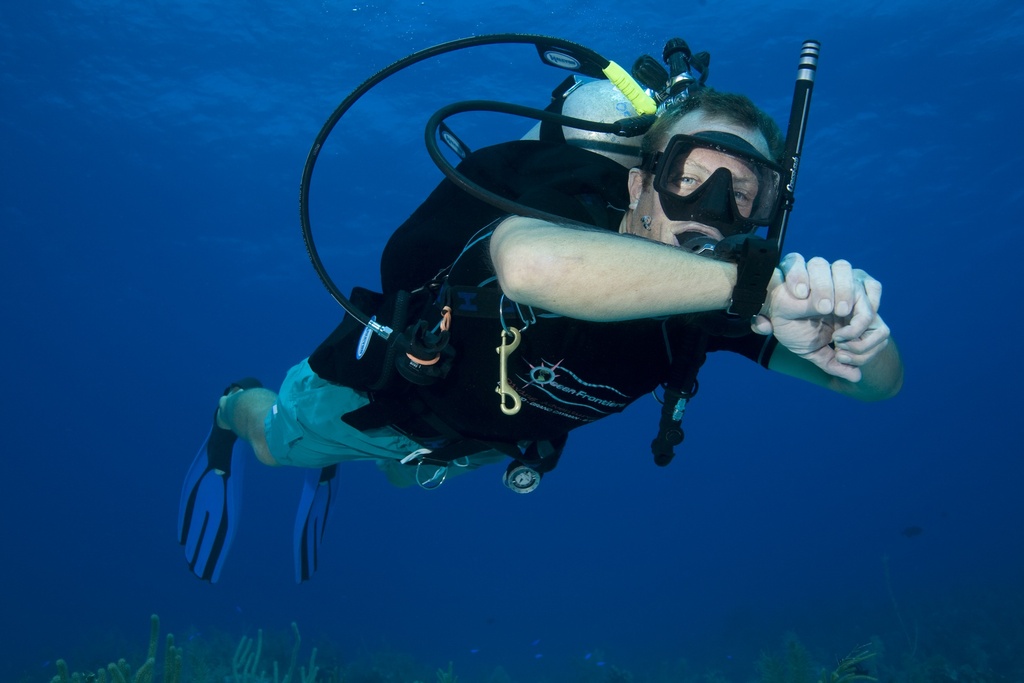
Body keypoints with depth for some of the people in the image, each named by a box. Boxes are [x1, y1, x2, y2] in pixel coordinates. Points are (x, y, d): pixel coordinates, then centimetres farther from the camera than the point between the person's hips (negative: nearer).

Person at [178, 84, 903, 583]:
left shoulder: (717, 289, -28)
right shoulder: (574, 197, -43)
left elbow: (883, 379, -29)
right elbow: (532, 262, -70)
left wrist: (851, 340, -53)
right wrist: (756, 287, -74)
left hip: (481, 439, 5)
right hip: (385, 384, -5)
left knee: (407, 476, 39)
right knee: (275, 443, 26)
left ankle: (344, 463, 73)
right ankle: (235, 408, 63)